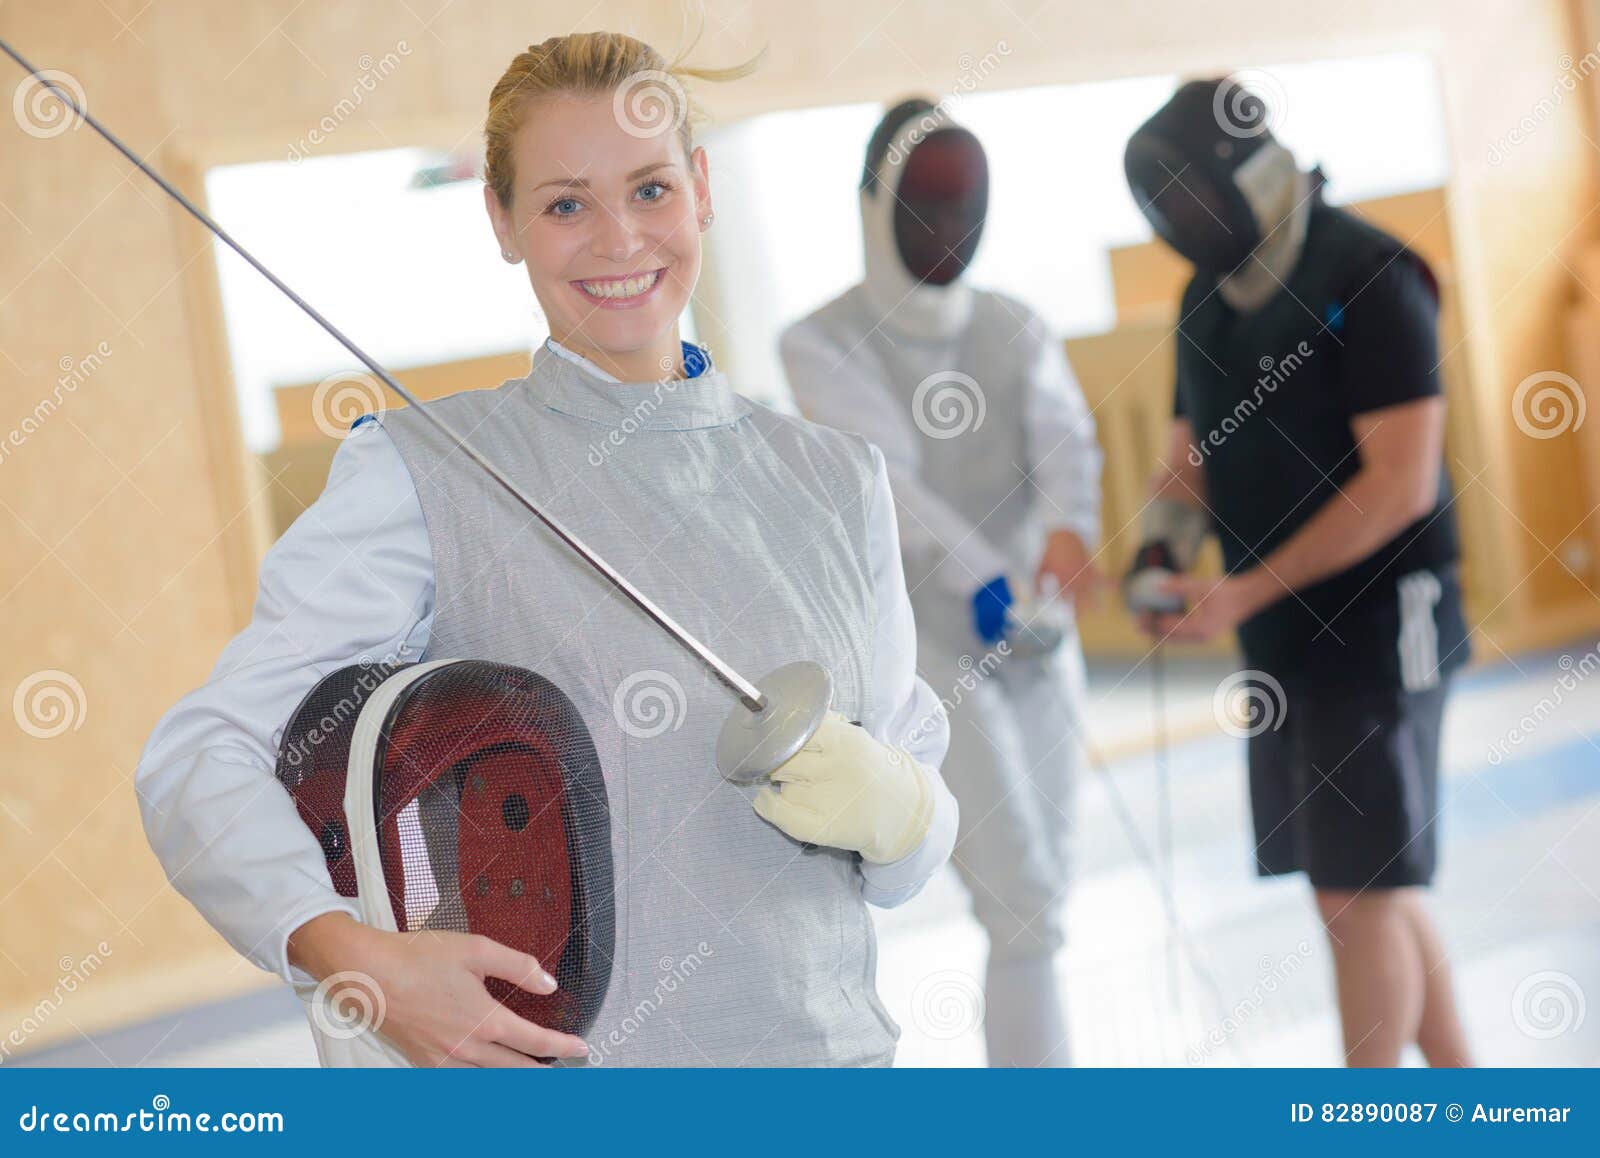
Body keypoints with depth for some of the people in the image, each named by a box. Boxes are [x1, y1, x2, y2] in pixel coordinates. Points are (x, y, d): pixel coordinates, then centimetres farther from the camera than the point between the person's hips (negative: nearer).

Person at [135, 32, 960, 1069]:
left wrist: (889, 804, -12)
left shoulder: (833, 479, 6)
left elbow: (906, 862, 10)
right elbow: (201, 760, -9)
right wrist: (356, 957, -25)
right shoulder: (420, 475, -5)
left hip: (820, 1049, 3)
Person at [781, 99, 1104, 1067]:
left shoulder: (1019, 331, 5)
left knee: (1035, 900, 12)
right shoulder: (823, 346, -8)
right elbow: (884, 472, -24)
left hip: (1036, 637, 5)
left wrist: (1070, 531, -38)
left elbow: (1065, 440, -14)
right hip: (926, 646, -5)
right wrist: (983, 584, -40)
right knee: (1027, 910, -13)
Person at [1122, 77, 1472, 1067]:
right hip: (1284, 641, 8)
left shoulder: (1368, 279, -15)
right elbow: (1192, 458, 16)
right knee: (1379, 886, 13)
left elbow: (1401, 485, -20)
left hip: (1376, 628, -8)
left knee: (1361, 894, -5)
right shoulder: (1209, 298, 10)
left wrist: (1249, 591, -20)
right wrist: (1161, 557, -6)